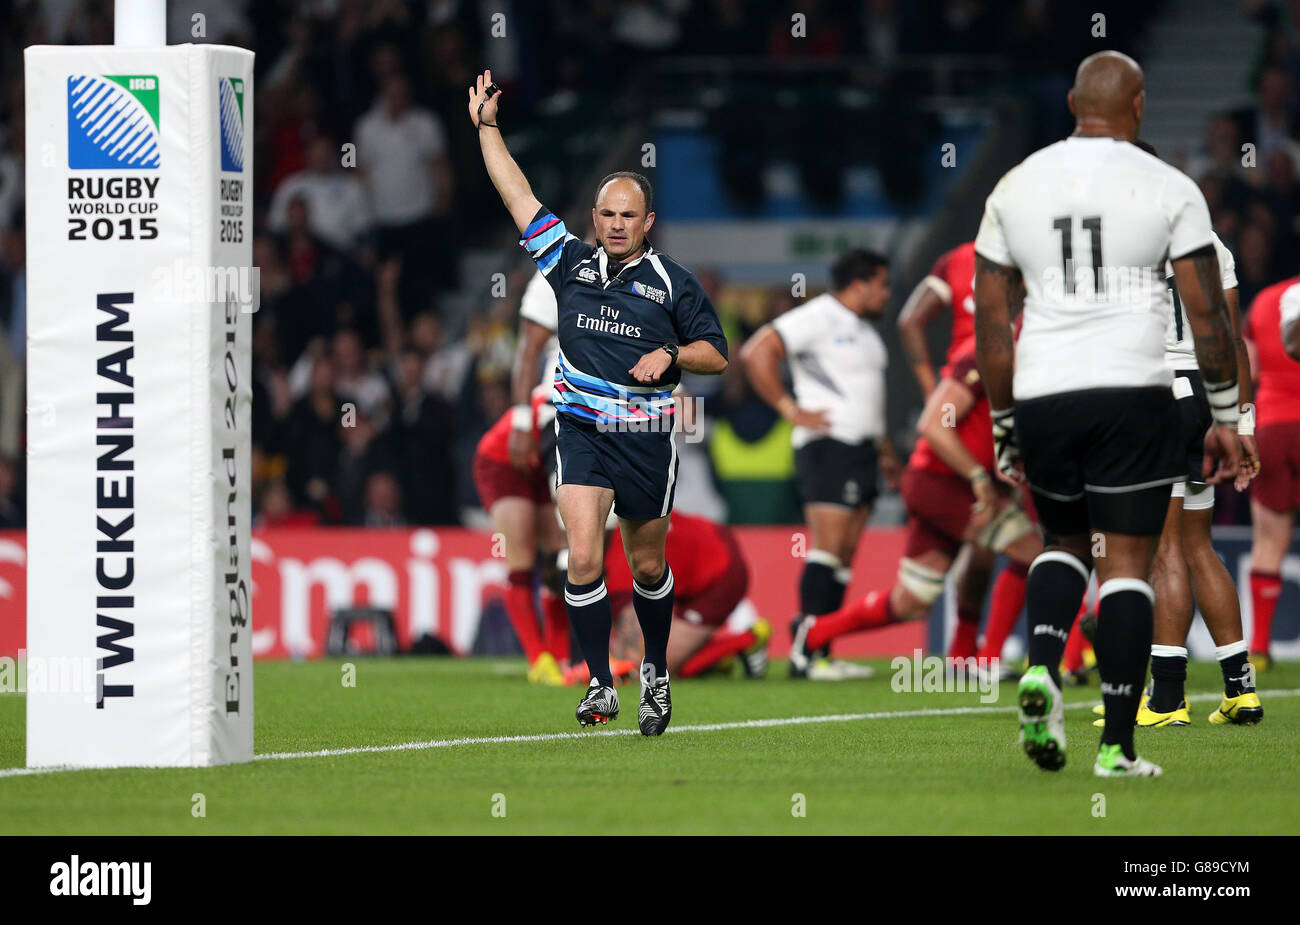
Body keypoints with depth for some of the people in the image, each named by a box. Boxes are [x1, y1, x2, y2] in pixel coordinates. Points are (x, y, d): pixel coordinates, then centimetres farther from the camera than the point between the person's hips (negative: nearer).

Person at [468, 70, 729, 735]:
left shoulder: (672, 282, 3)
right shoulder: (571, 263, 7)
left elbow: (717, 354, 8)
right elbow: (519, 196, 9)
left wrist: (670, 356, -11)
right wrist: (486, 126, 7)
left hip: (647, 436, 0)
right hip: (582, 431, 0)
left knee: (648, 566, 10)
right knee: (583, 559, -14)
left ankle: (655, 673, 31)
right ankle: (600, 685, -9)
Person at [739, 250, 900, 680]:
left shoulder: (865, 330, 22)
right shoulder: (818, 317, -8)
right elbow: (756, 353, -16)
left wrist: (886, 451, 27)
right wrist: (791, 409, -16)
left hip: (861, 450, 10)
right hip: (827, 446, -9)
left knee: (845, 554, 5)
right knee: (828, 545, -15)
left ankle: (820, 652, 6)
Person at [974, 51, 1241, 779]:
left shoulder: (1016, 188, 9)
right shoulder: (1169, 190, 1)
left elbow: (993, 326, 12)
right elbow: (1208, 315, 0)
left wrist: (1004, 426, 20)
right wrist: (1228, 417, 9)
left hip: (1042, 398, 3)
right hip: (1132, 392, -3)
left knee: (1066, 542, 22)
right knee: (1127, 564, 2)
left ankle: (1042, 666, -5)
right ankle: (1118, 746, -2)